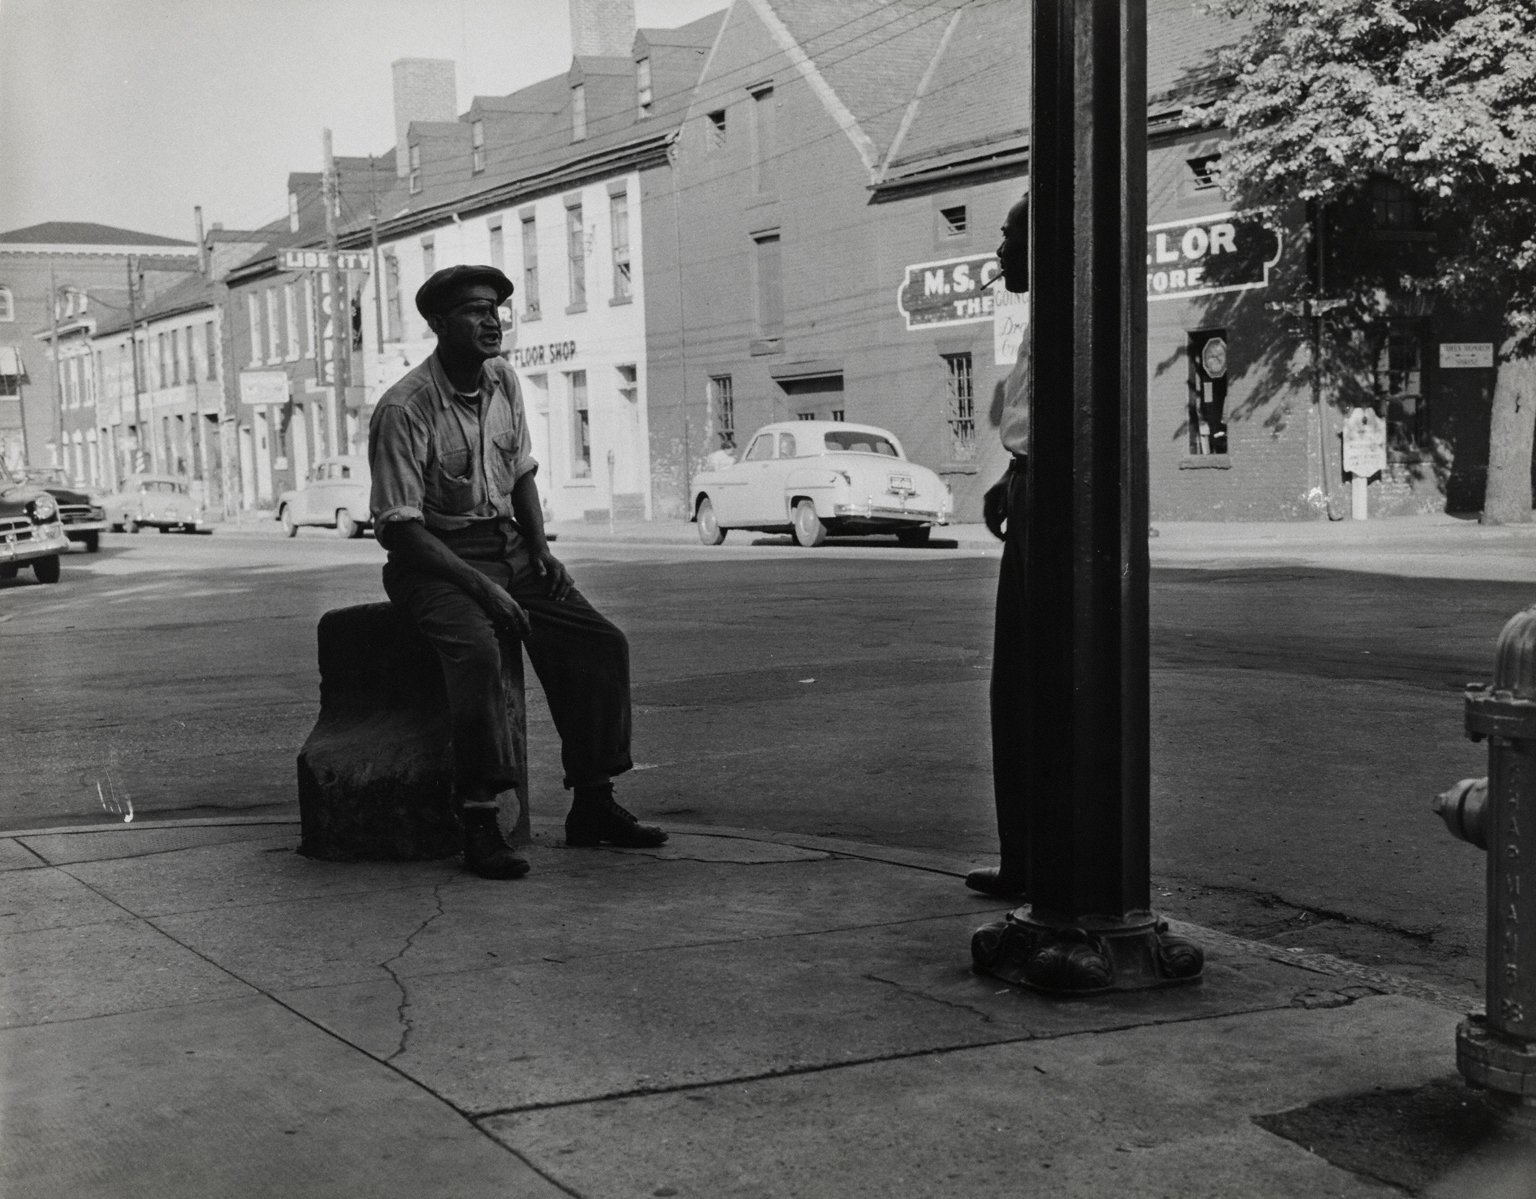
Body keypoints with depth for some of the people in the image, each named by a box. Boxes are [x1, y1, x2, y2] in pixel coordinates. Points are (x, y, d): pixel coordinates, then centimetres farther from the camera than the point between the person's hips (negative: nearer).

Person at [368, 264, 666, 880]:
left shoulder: (503, 380, 6)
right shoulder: (404, 409, -17)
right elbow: (398, 527, -19)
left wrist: (540, 549, 2)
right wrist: (481, 587, -25)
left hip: (506, 545, 7)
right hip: (434, 558, -7)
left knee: (600, 643, -8)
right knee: (477, 650, -35)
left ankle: (592, 806, -1)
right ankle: (479, 823, -29)